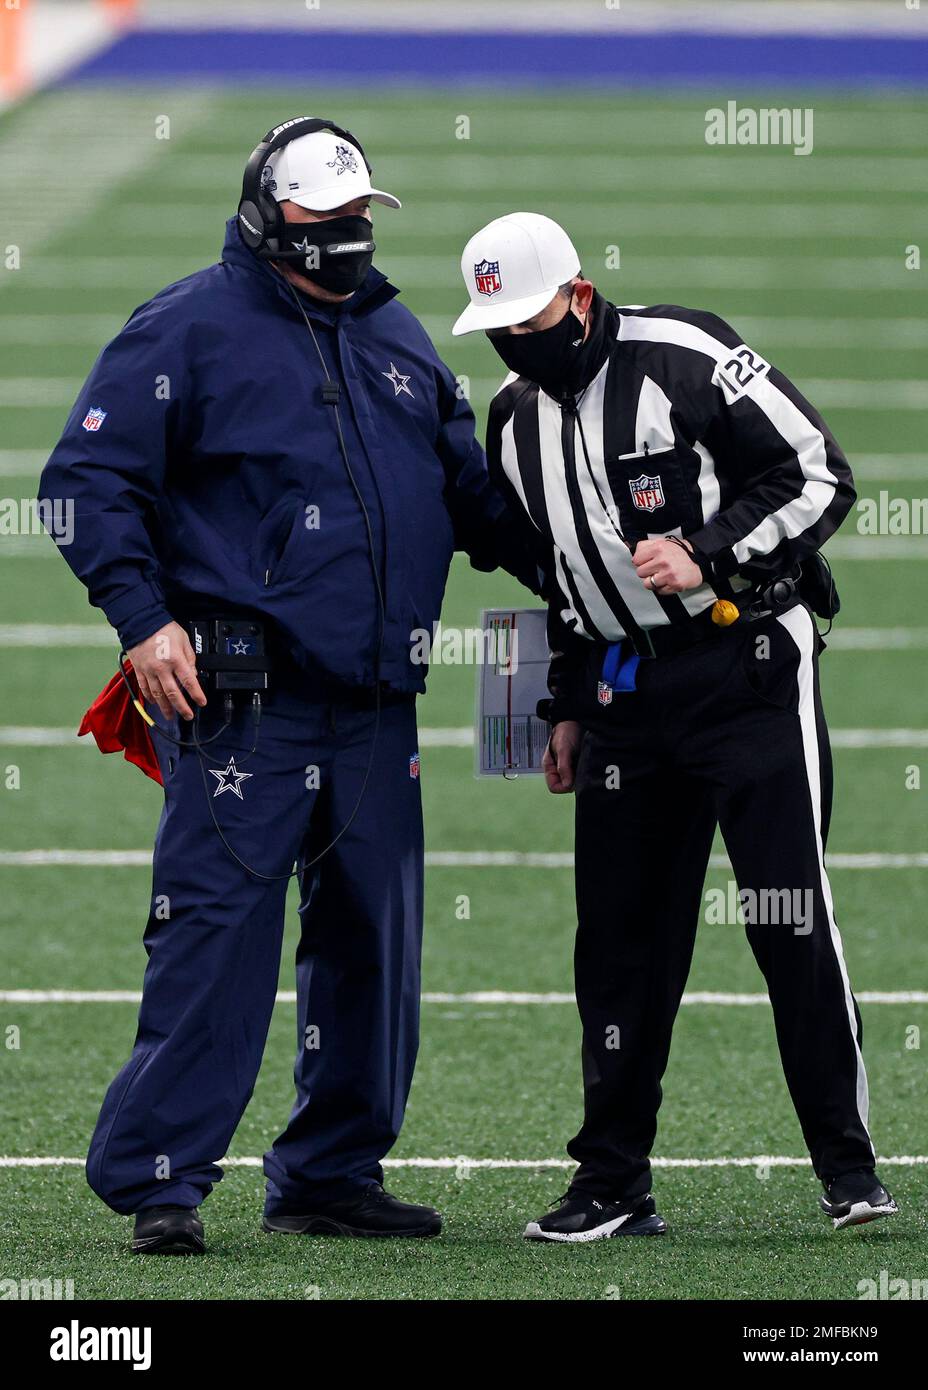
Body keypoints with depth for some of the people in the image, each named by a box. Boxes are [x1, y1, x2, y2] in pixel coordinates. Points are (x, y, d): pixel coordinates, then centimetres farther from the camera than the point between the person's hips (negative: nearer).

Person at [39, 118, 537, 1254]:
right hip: (241, 706, -7)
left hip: (376, 708, 7)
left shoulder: (397, 339, 17)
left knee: (372, 942, 9)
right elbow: (88, 482, -6)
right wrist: (144, 615, -16)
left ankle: (331, 1172, 19)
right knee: (218, 934, -11)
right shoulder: (190, 330, -3)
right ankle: (157, 1179, -7)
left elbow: (470, 492, 26)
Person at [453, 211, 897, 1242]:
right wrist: (568, 708, 20)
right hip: (625, 686, 6)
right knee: (620, 935, 5)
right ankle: (613, 1185, 12)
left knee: (788, 916, -9)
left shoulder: (686, 359, -12)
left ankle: (847, 1167, -2)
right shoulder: (516, 420, 11)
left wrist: (709, 557, -19)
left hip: (748, 665, -6)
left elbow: (820, 477, -11)